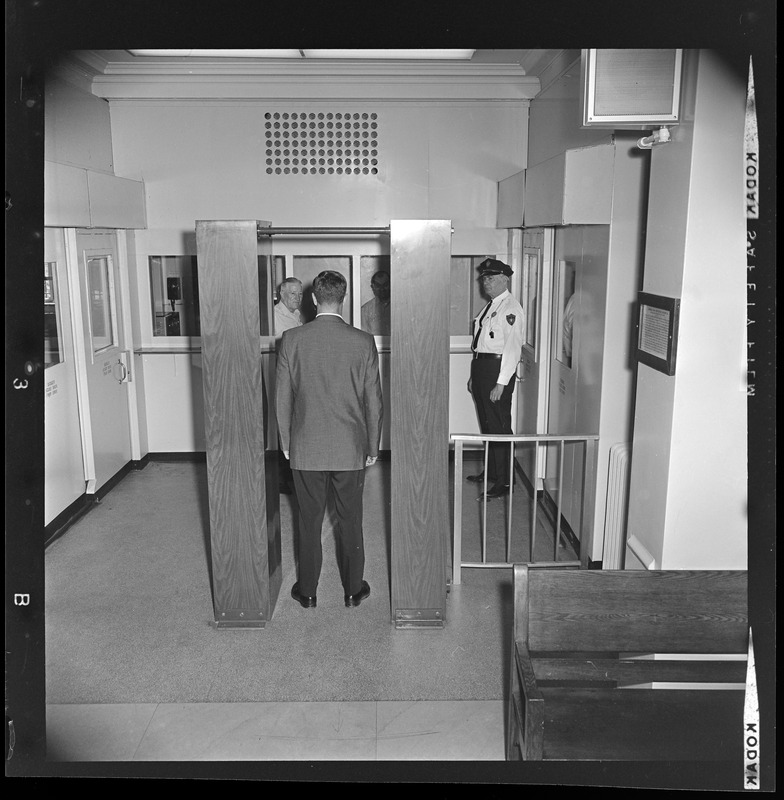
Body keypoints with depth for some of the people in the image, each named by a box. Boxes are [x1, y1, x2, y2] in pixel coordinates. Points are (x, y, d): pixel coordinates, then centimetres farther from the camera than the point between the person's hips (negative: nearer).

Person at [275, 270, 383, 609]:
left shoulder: (292, 340, -7)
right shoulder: (363, 342, -8)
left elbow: (282, 397, -2)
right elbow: (374, 401, -3)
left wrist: (285, 441, 10)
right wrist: (373, 446, 8)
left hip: (305, 449, 0)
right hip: (351, 449, 0)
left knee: (309, 522, 12)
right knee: (350, 521, 13)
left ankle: (307, 591, 25)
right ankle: (353, 589, 26)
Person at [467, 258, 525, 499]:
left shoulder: (510, 308, -12)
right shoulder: (490, 306, 17)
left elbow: (512, 348, -18)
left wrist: (501, 383, -22)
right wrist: (474, 375, 19)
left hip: (498, 368, -9)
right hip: (481, 367, 9)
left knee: (500, 426, -4)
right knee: (487, 424, 17)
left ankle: (504, 482, 3)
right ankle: (491, 472, 31)